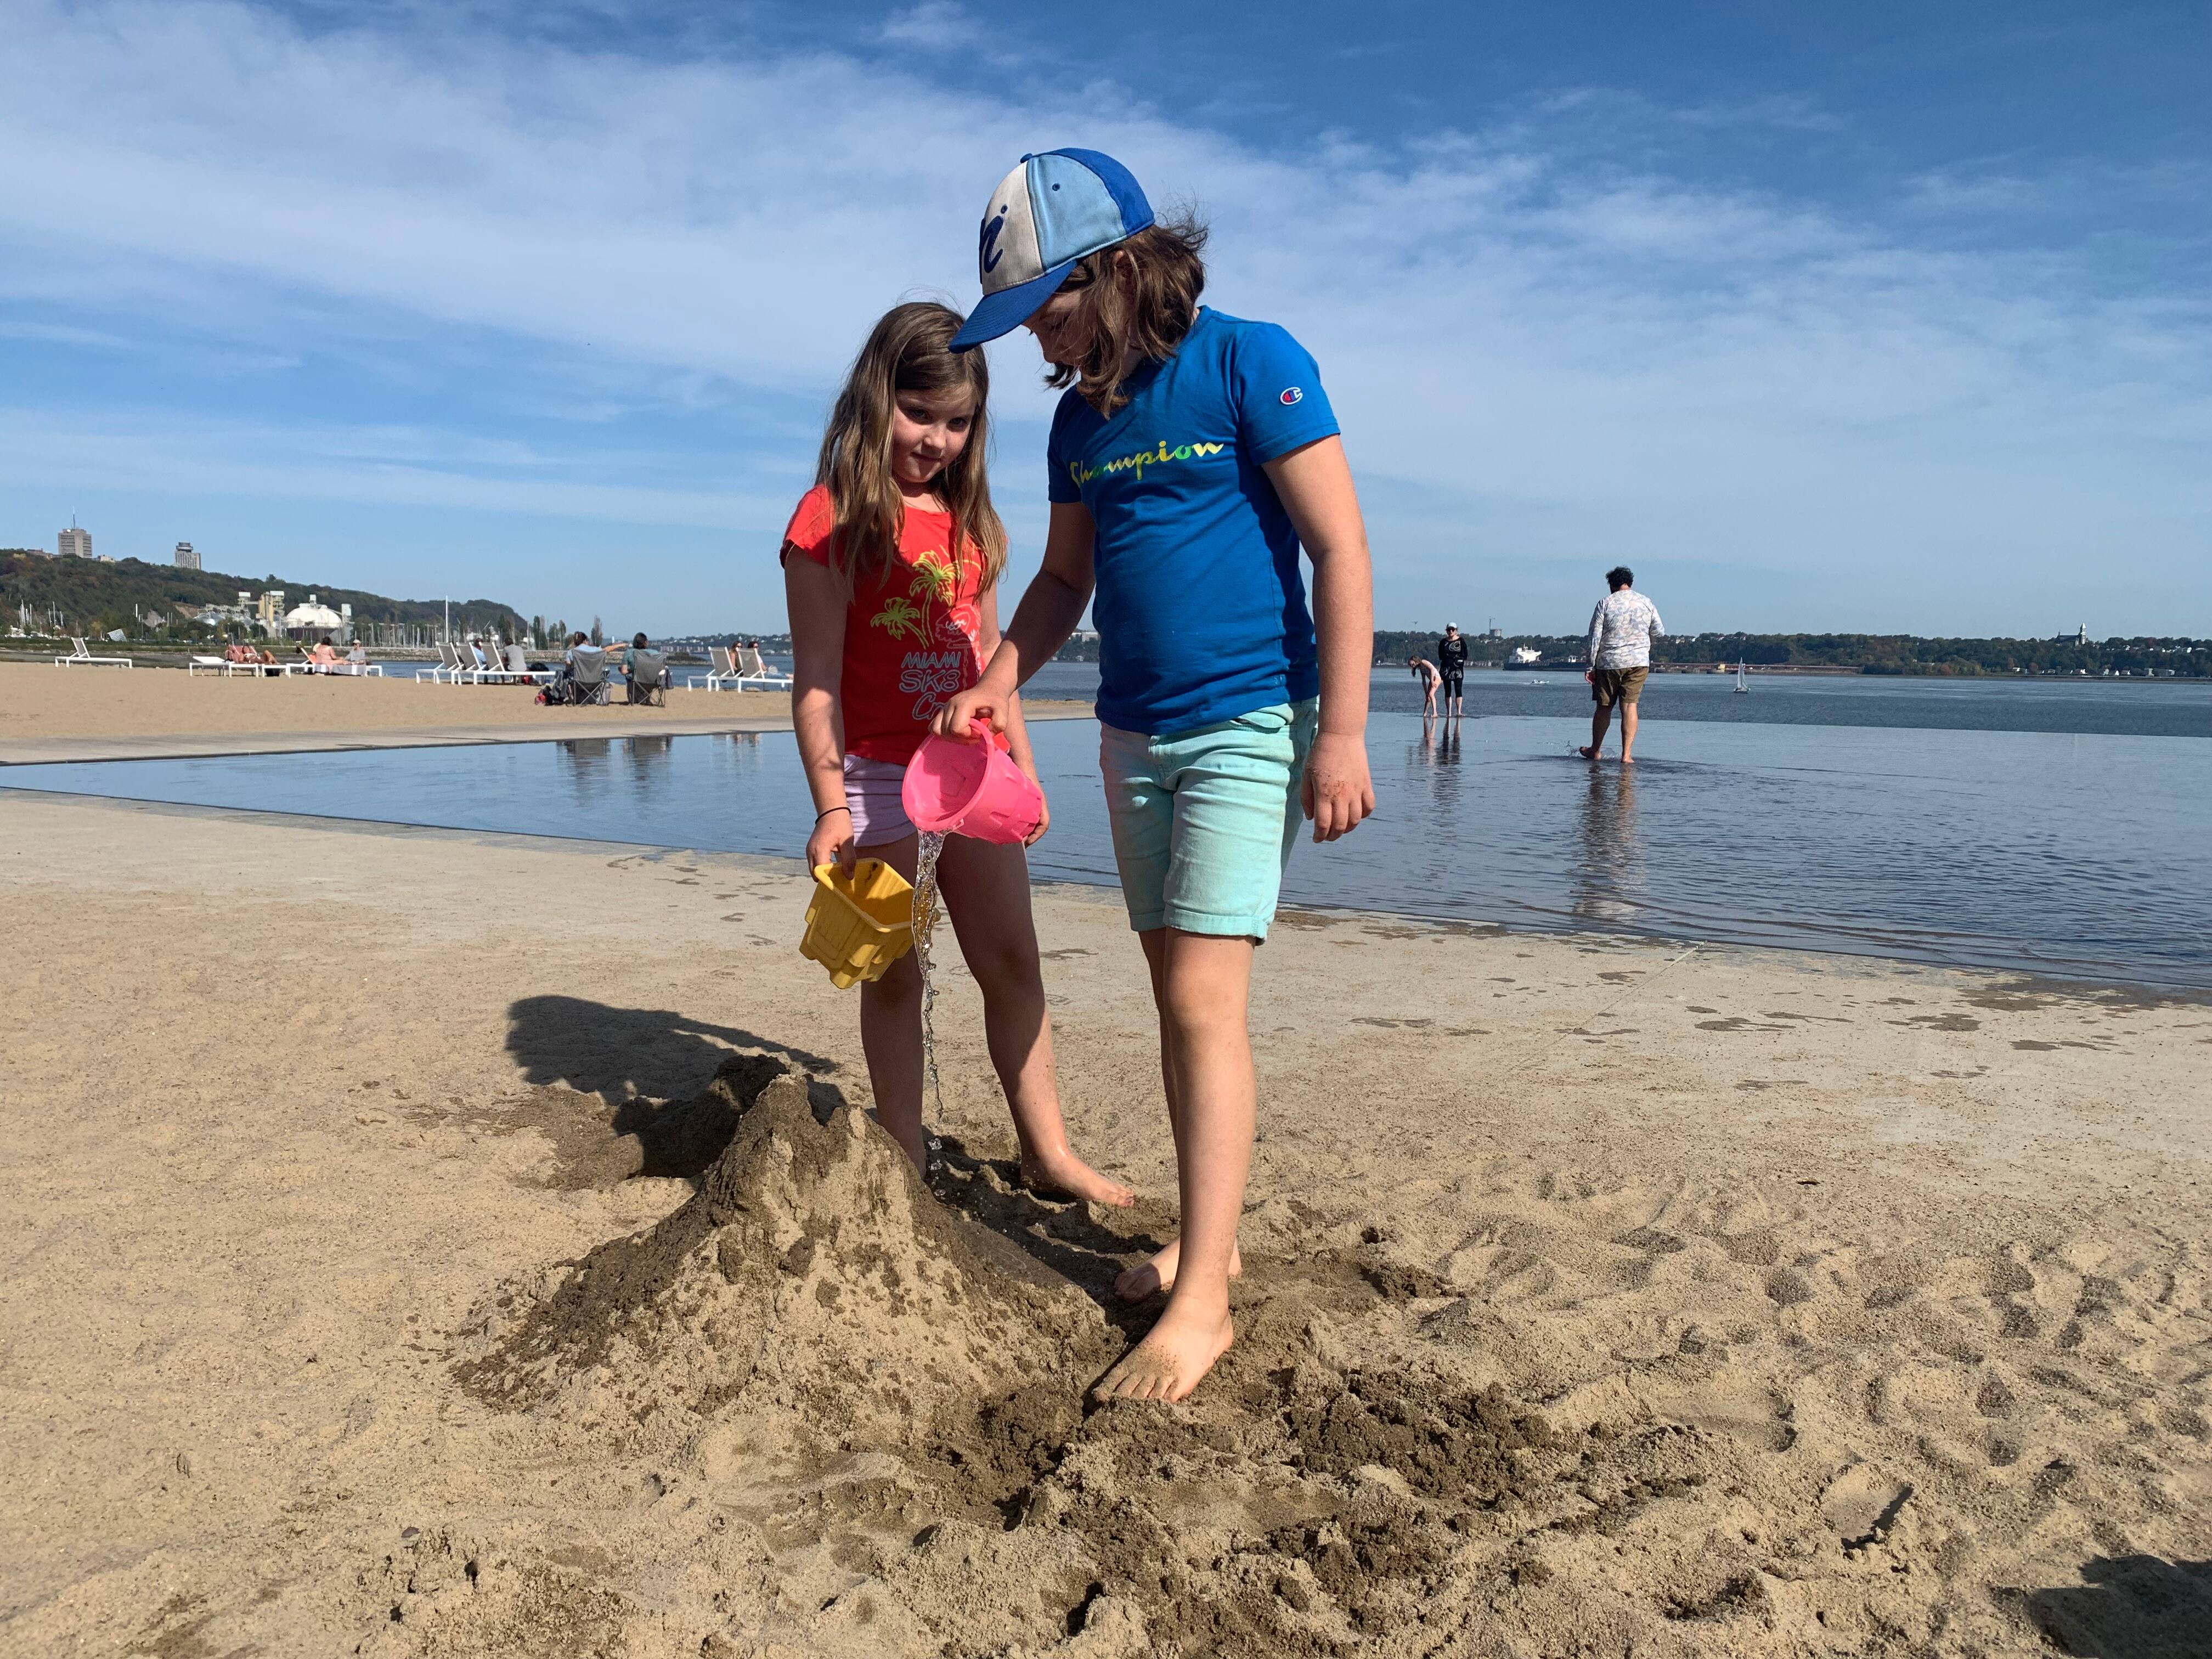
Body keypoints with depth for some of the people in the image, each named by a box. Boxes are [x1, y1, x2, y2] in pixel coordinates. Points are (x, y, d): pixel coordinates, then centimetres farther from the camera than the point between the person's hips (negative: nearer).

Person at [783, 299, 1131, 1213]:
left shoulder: (969, 519, 12)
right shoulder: (832, 518, -7)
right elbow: (816, 680, -12)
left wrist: (1022, 769, 14)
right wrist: (830, 806, -19)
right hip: (879, 774, -5)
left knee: (1013, 963, 7)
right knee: (894, 976, 3)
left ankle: (1048, 1152, 18)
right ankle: (908, 1168, 15)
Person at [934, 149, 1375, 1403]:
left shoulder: (1251, 363, -9)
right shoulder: (1082, 417, 11)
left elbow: (1341, 551, -12)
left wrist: (1342, 734, -17)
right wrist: (1000, 681, 3)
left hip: (1249, 724, -7)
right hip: (1135, 735, 7)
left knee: (1205, 1000, -11)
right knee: (1180, 1000, 11)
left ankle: (1201, 1302, -3)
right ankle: (1210, 1236, 24)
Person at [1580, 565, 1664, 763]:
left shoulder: (1605, 603, -2)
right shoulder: (1646, 603, 6)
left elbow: (1595, 637, -4)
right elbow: (1659, 632, 11)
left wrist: (1592, 665, 0)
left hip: (1609, 662, -2)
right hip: (1639, 661, 2)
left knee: (1604, 707, 9)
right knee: (1629, 706, 0)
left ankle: (1595, 750, 22)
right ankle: (1627, 755, -7)